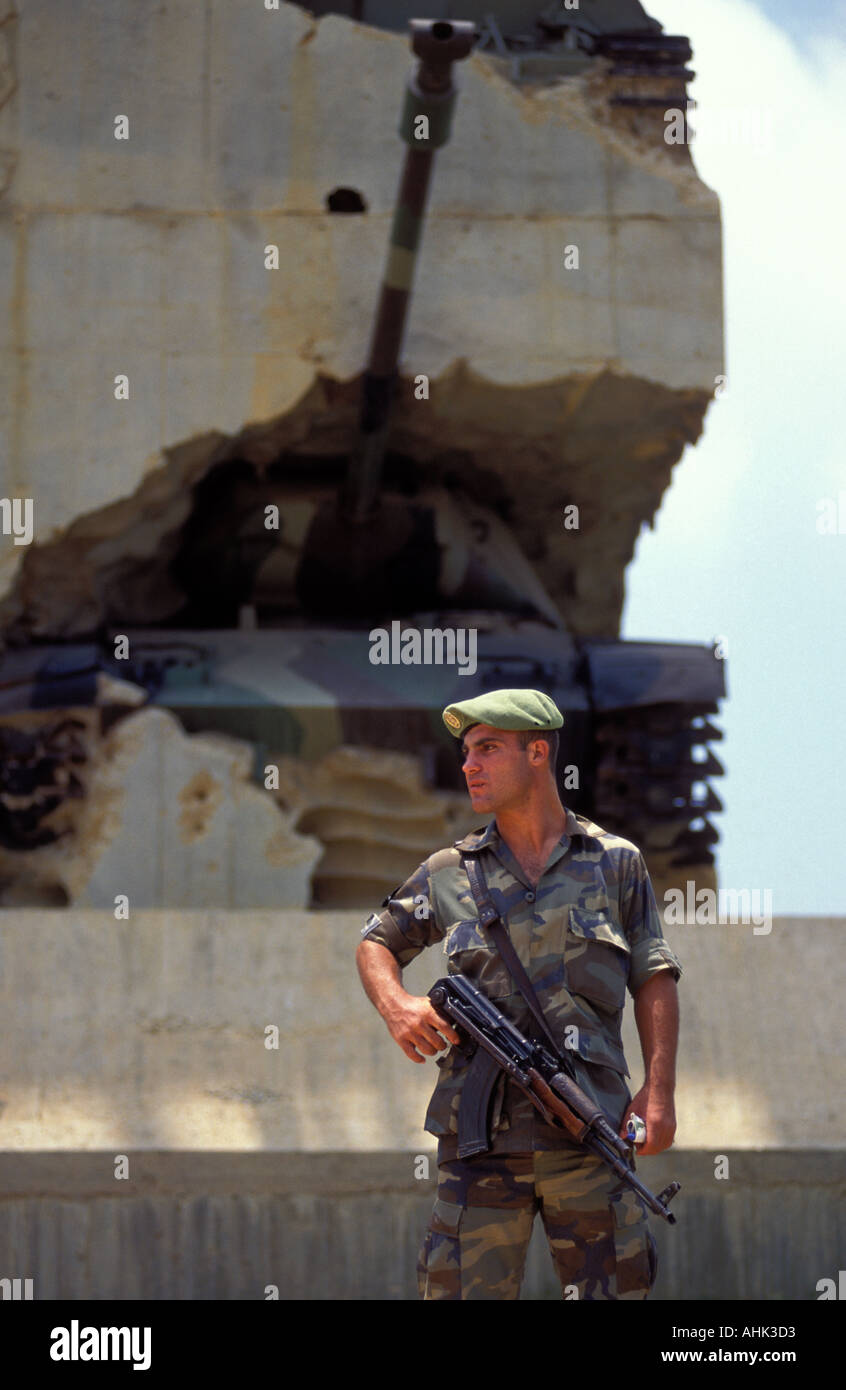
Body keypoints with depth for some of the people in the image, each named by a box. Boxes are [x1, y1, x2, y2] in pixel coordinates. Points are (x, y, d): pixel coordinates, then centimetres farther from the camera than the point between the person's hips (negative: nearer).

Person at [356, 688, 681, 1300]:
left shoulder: (616, 863, 9)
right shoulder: (448, 874, 12)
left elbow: (654, 980, 9)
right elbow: (377, 942, 24)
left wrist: (659, 1089, -3)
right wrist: (396, 1006, 1)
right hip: (482, 1134, 1)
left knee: (613, 1286, -1)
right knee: (465, 1288, -4)